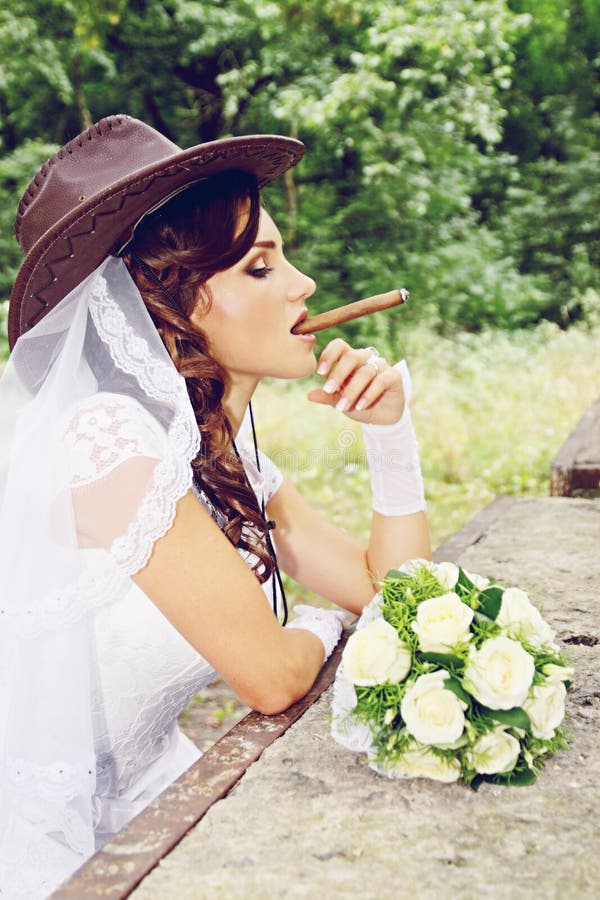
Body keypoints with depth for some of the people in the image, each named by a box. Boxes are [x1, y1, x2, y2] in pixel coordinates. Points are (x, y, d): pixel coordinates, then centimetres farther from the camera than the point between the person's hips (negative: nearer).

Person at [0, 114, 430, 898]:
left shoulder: (225, 452, 1)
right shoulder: (106, 437, -26)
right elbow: (272, 676, -24)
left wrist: (390, 430, -6)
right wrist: (320, 628, -2)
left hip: (142, 803, 7)